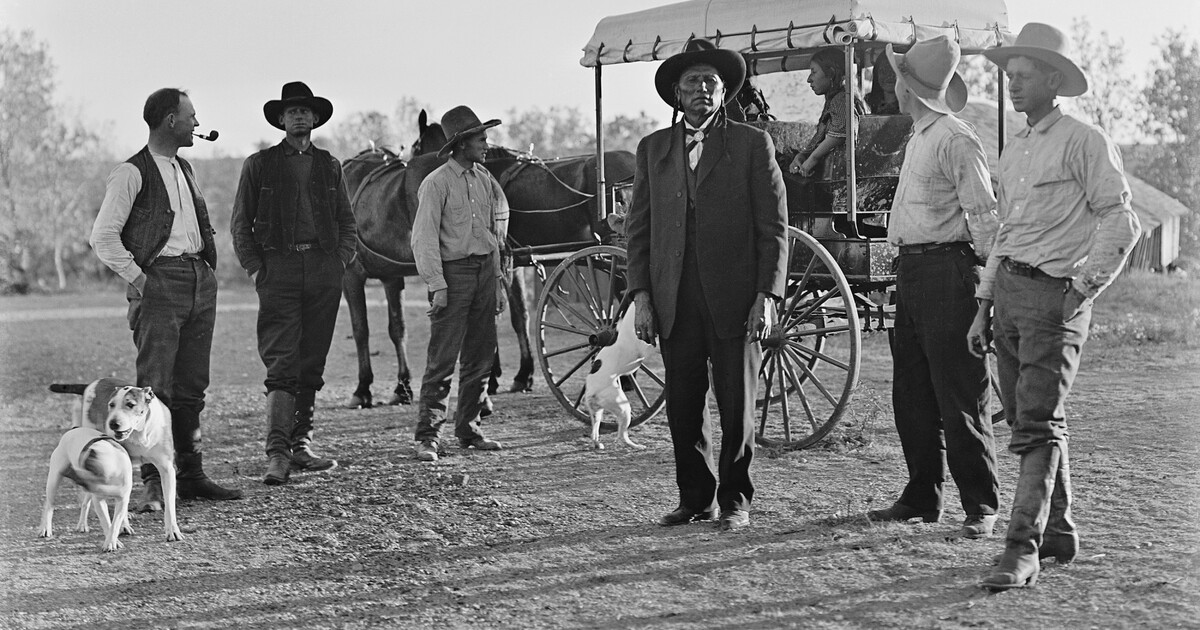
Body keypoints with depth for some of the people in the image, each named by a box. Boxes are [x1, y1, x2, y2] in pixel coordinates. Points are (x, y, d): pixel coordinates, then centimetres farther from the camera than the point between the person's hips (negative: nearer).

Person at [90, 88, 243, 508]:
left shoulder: (184, 169, 19)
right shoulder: (132, 173, -6)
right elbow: (103, 236, -9)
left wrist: (209, 265, 15)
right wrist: (138, 278, -12)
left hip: (200, 281, 8)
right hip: (159, 281, -8)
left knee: (192, 386, 9)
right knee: (155, 387, -9)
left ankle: (190, 475, 15)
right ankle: (154, 482, -7)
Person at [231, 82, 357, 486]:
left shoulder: (329, 166, 16)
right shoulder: (259, 165, 7)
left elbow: (347, 224, 19)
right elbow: (240, 225, 7)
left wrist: (340, 260, 4)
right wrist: (254, 268, -4)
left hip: (324, 271, 3)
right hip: (278, 269, -3)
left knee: (312, 364, 6)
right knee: (281, 364, -12)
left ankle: (301, 445, 14)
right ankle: (277, 455, -16)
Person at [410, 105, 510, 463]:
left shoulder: (485, 179, 11)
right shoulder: (437, 183, -9)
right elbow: (424, 239, -12)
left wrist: (498, 279, 14)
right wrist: (436, 285, -17)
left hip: (485, 270, 7)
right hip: (454, 272, -7)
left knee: (481, 356, 9)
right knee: (442, 359, -8)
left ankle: (468, 430, 20)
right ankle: (427, 436, -4)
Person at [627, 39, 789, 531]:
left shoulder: (752, 145, 4)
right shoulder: (653, 149, 12)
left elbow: (774, 227, 0)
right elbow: (638, 227, 11)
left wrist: (767, 296, -7)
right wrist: (641, 295, 2)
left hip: (734, 301, -2)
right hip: (674, 302, 3)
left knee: (737, 409, 3)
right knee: (683, 409, 5)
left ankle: (735, 501, 17)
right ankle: (696, 499, 19)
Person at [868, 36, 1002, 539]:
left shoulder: (956, 140, -11)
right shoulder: (917, 138, 18)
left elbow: (984, 216, -14)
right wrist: (904, 267, 13)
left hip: (947, 269, -9)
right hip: (910, 268, 9)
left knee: (959, 396, -5)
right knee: (912, 394, 11)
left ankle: (980, 505, 3)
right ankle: (922, 497, 20)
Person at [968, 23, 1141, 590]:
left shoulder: (1083, 142, -6)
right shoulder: (1013, 150, 18)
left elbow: (1121, 223, -9)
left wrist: (1084, 289, -13)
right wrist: (984, 306, 19)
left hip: (1054, 295, -8)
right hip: (1009, 289, 8)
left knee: (1038, 425, -11)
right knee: (1023, 419, 10)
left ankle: (1023, 549, -12)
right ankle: (1058, 532, 22)